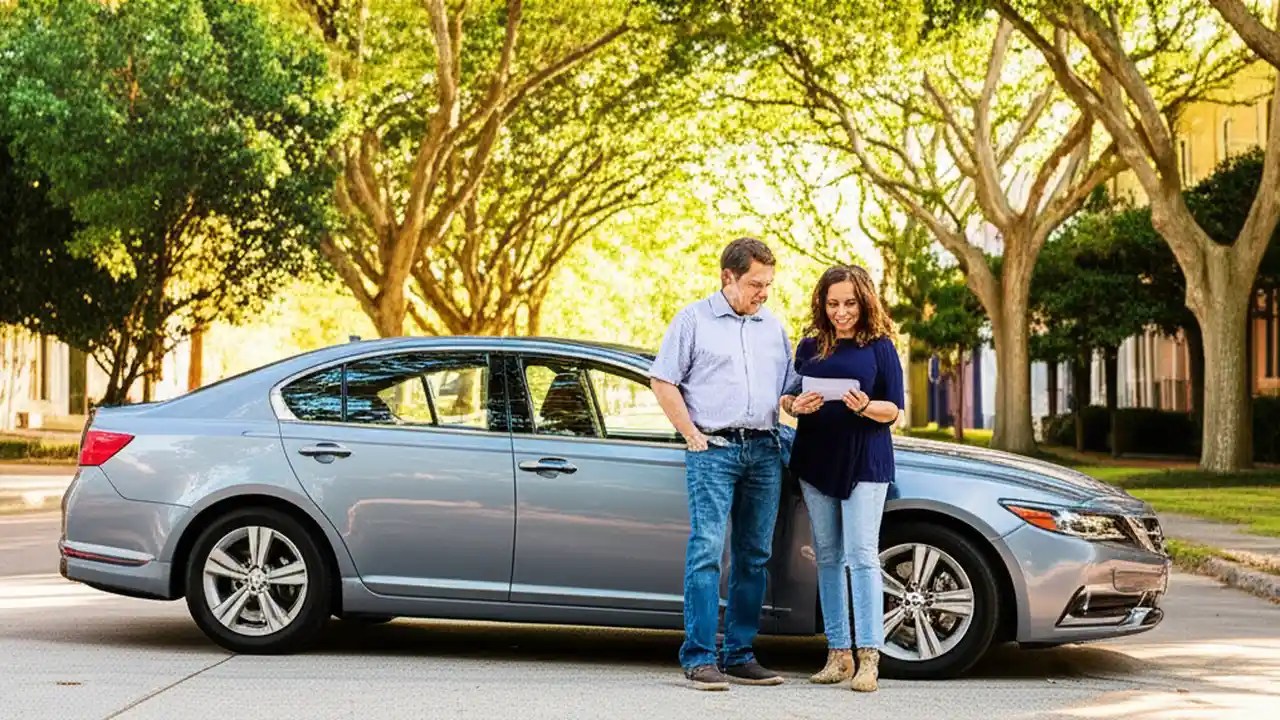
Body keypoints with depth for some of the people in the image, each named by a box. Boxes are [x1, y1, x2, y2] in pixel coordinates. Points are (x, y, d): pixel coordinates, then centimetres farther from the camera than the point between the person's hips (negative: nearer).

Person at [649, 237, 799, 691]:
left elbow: (790, 389, 21)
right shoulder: (693, 320, 4)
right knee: (707, 551, -11)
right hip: (713, 450, -5)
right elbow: (663, 382, 0)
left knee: (754, 556, 5)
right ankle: (700, 658, -11)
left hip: (764, 450, 5)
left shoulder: (773, 328, 18)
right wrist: (693, 436, -6)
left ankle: (739, 656, 11)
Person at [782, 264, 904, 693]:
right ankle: (838, 653, 13)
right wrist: (796, 405, -9)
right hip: (816, 460, 4)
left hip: (864, 462, -4)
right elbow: (788, 397, 15)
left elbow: (894, 410, -2)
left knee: (861, 556, -10)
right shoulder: (810, 345, 10)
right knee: (828, 557, 7)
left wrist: (865, 407, -22)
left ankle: (868, 658, -11)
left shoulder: (880, 347, 0)